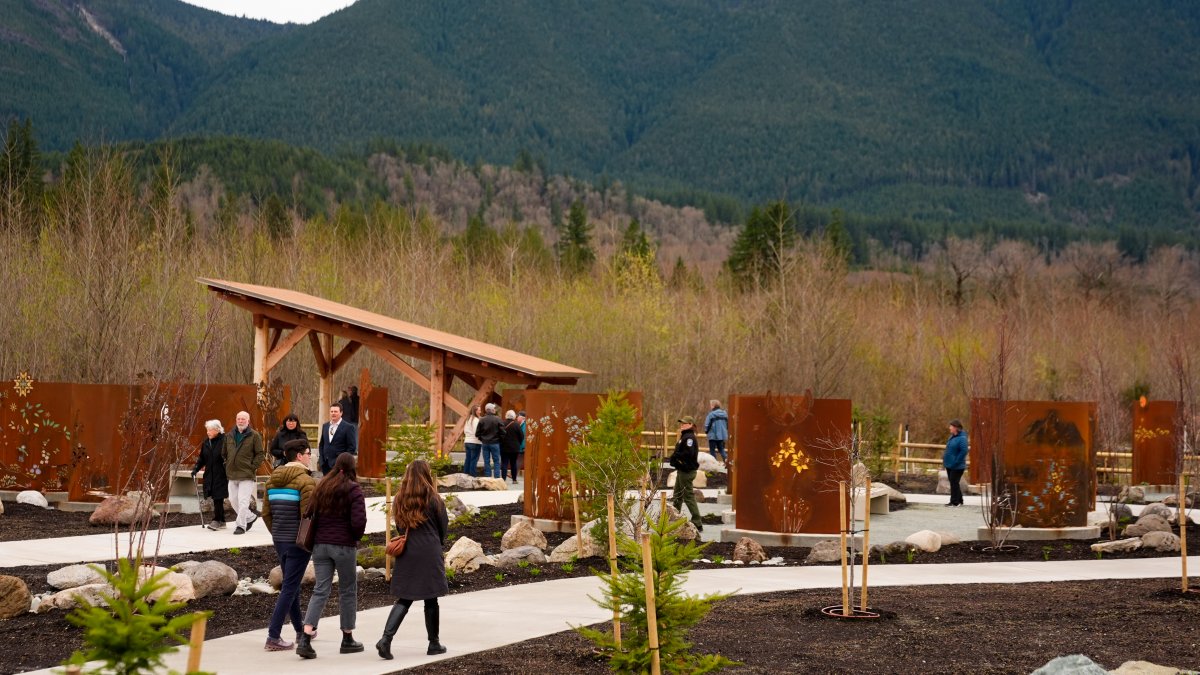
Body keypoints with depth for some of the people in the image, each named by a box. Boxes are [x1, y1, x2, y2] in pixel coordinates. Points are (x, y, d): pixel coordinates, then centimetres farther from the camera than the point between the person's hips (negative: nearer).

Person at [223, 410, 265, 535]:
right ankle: (250, 517, 30)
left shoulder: (254, 436, -4)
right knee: (233, 499, 12)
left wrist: (253, 467, -10)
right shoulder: (229, 436, 12)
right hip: (232, 475, 6)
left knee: (243, 501, -10)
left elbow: (260, 454, -4)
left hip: (247, 475, -6)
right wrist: (228, 465, 9)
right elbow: (224, 453, 21)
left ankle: (241, 525, -2)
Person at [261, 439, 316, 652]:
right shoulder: (305, 480, -14)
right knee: (289, 588, -4)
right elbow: (308, 515, -19)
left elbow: (266, 513, 13)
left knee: (291, 585, 19)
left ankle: (300, 630, 32)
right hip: (298, 541, -8)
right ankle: (273, 637, -6)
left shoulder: (273, 479, 10)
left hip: (279, 539, 8)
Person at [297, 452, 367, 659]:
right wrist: (356, 536, 2)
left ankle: (305, 639, -9)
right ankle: (347, 639, 18)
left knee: (321, 590, 5)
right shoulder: (353, 490, -9)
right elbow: (359, 521, -16)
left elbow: (312, 515, 12)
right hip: (343, 546, -5)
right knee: (348, 591, 10)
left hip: (320, 544, 5)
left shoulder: (321, 487, 9)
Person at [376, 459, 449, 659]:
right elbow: (443, 528, 2)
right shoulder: (433, 500, -7)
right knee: (431, 600, 7)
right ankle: (434, 643, 17)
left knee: (404, 599, 7)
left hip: (406, 553, 4)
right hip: (429, 554, -4)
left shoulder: (399, 500, 4)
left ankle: (386, 638, -10)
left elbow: (399, 525, 12)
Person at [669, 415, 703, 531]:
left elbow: (689, 453, -28)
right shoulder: (684, 436, 15)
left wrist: (675, 456, -16)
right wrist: (674, 457, 2)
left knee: (688, 496, -7)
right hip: (682, 470, 11)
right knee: (677, 495, 20)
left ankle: (697, 523, -5)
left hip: (687, 471, -11)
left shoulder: (689, 437, -17)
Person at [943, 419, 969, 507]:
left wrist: (956, 462, -22)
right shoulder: (952, 437, 11)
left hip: (957, 467, -9)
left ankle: (955, 502, -1)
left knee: (954, 483, -6)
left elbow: (963, 451, -24)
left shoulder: (962, 438, -17)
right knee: (953, 483, 14)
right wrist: (945, 458, 12)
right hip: (949, 465, 9)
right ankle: (959, 501, 24)